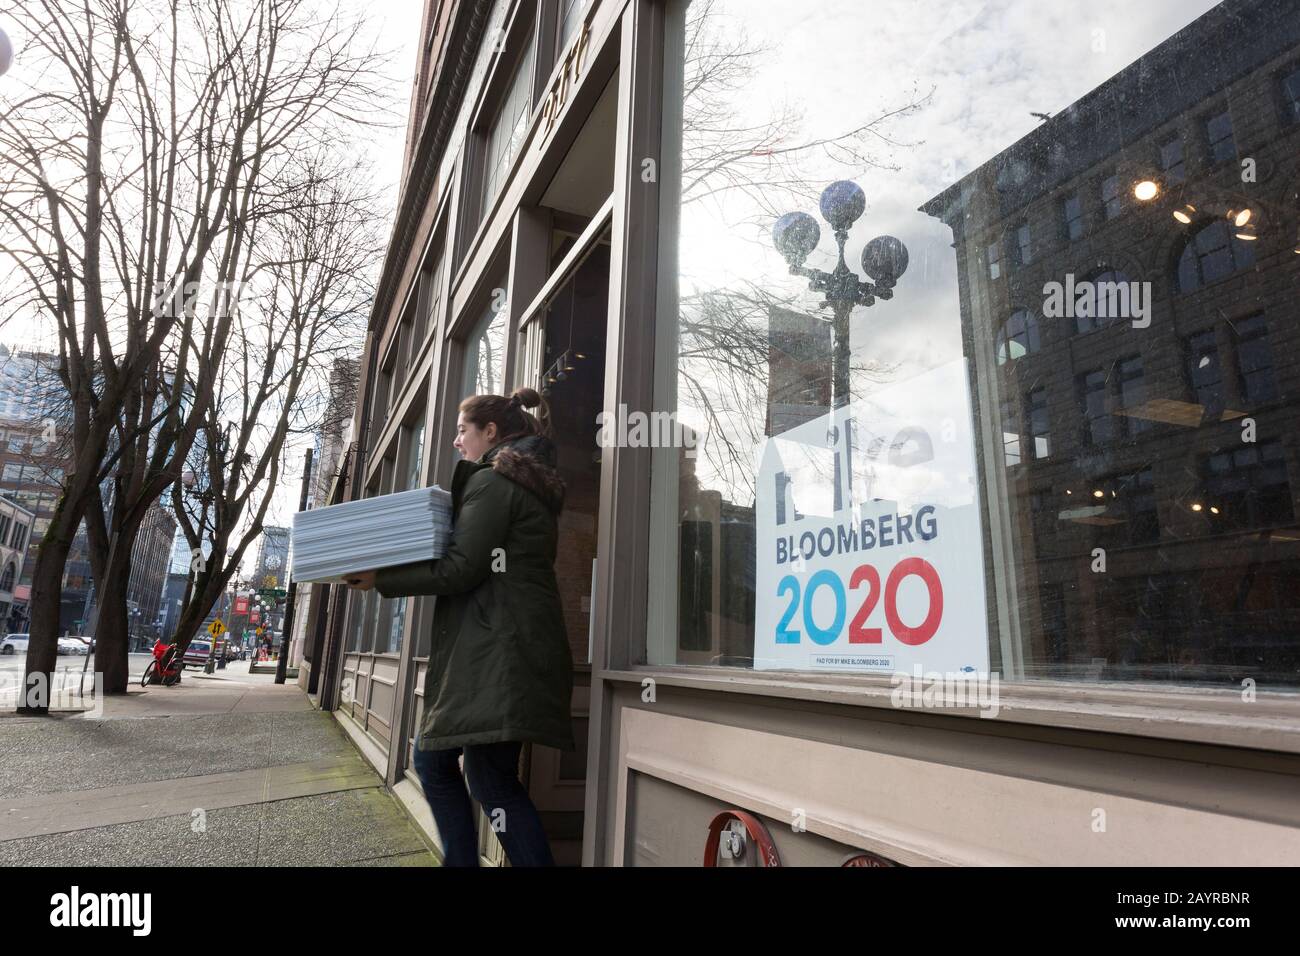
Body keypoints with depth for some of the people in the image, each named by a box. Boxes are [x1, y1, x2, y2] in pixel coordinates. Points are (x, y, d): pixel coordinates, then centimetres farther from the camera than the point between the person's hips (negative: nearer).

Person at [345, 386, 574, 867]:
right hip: (490, 651, 10)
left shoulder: (491, 481, -7)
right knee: (433, 760, 15)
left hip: (498, 653, -10)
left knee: (493, 781, -9)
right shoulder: (530, 486, 23)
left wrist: (381, 580, -5)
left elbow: (461, 569, -14)